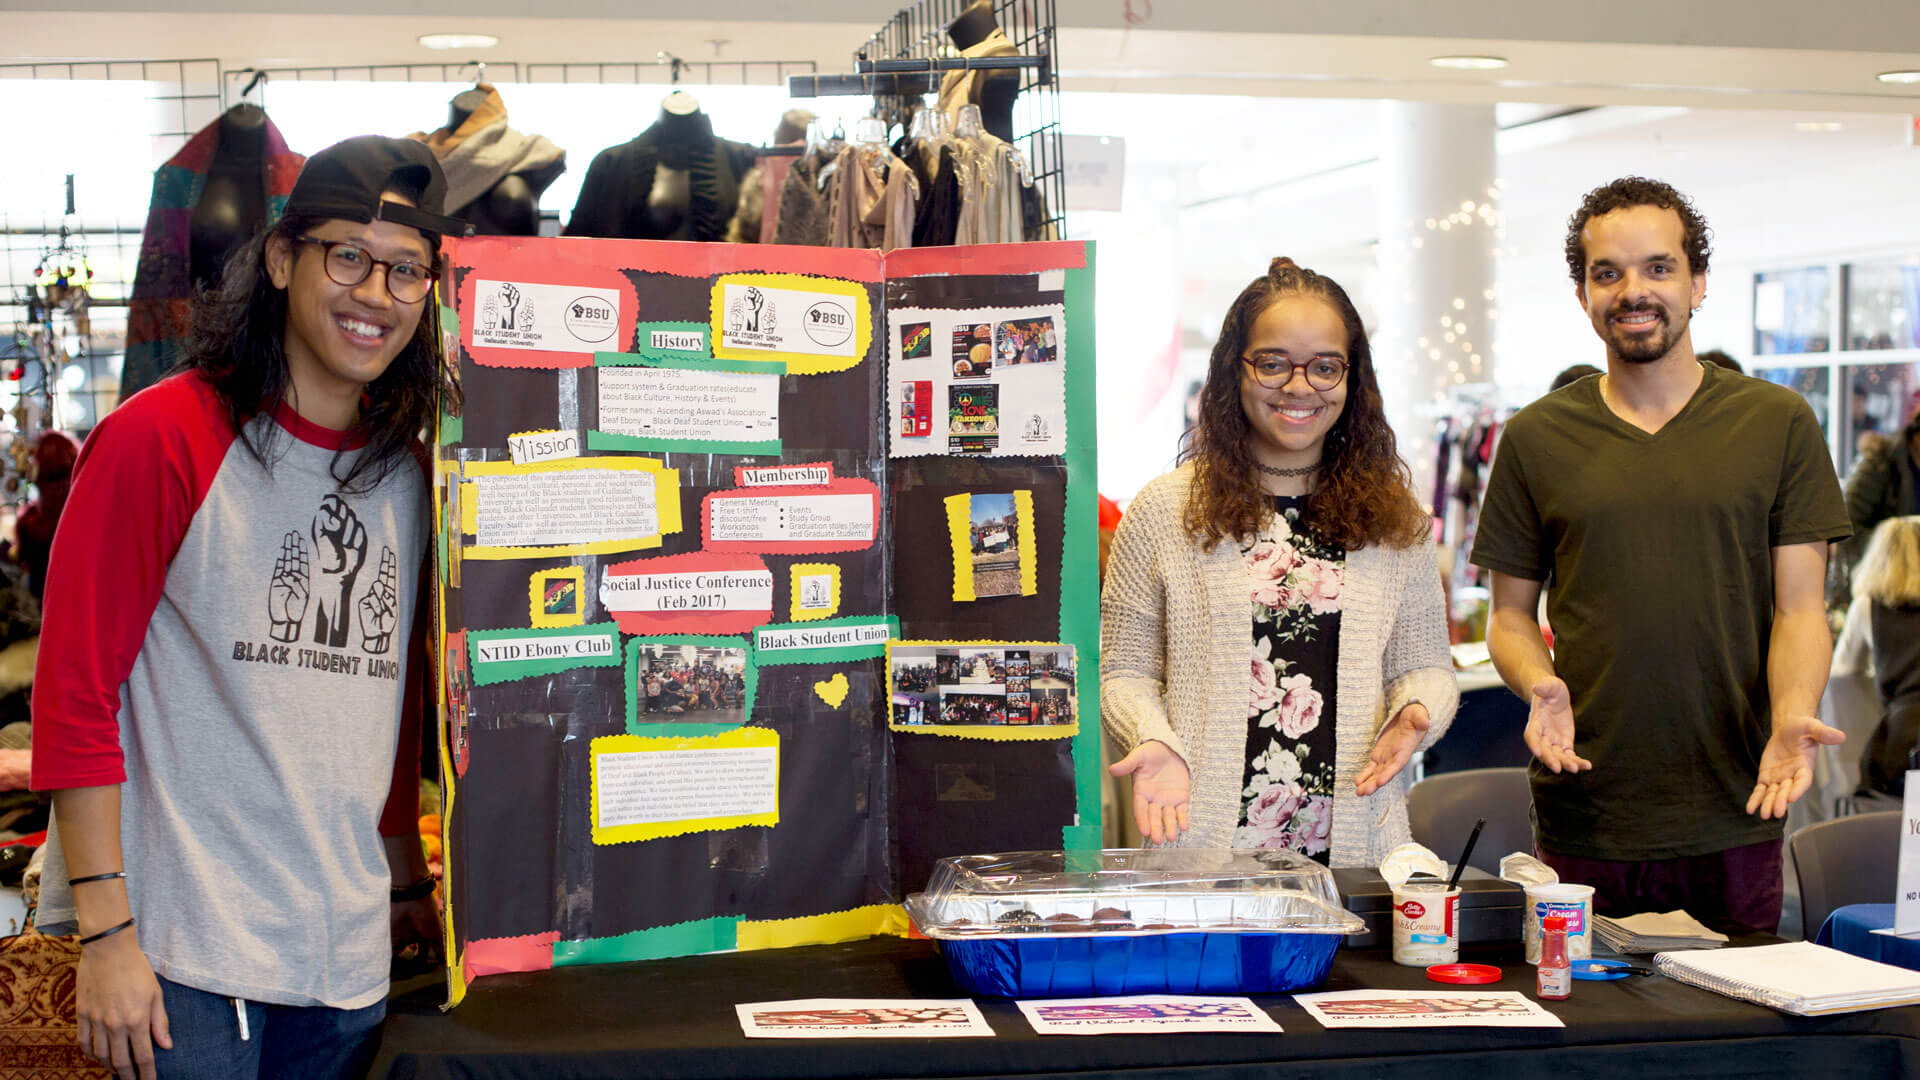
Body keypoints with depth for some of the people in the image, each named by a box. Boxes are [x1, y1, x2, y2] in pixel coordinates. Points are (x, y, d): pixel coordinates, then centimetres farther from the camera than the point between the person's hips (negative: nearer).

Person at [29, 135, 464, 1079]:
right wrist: (105, 933, -13)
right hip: (183, 946, -5)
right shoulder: (161, 439, -7)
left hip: (349, 955, 5)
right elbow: (74, 695, -9)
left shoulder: (411, 474, 10)